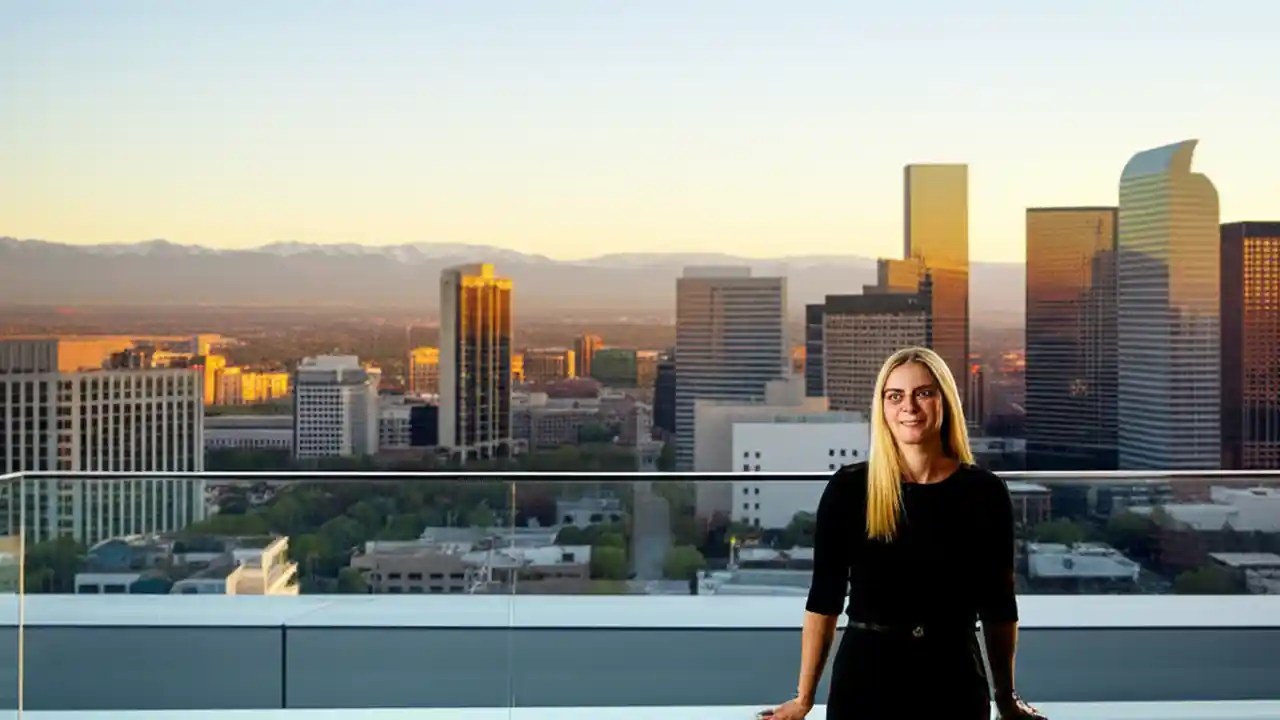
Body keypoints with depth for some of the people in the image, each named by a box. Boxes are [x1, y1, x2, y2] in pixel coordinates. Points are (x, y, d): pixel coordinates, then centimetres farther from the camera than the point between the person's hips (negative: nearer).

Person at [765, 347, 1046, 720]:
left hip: (955, 683, 1)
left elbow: (998, 603, 6)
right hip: (864, 680, -1)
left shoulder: (984, 491, -3)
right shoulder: (848, 487, -5)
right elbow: (824, 597, -1)